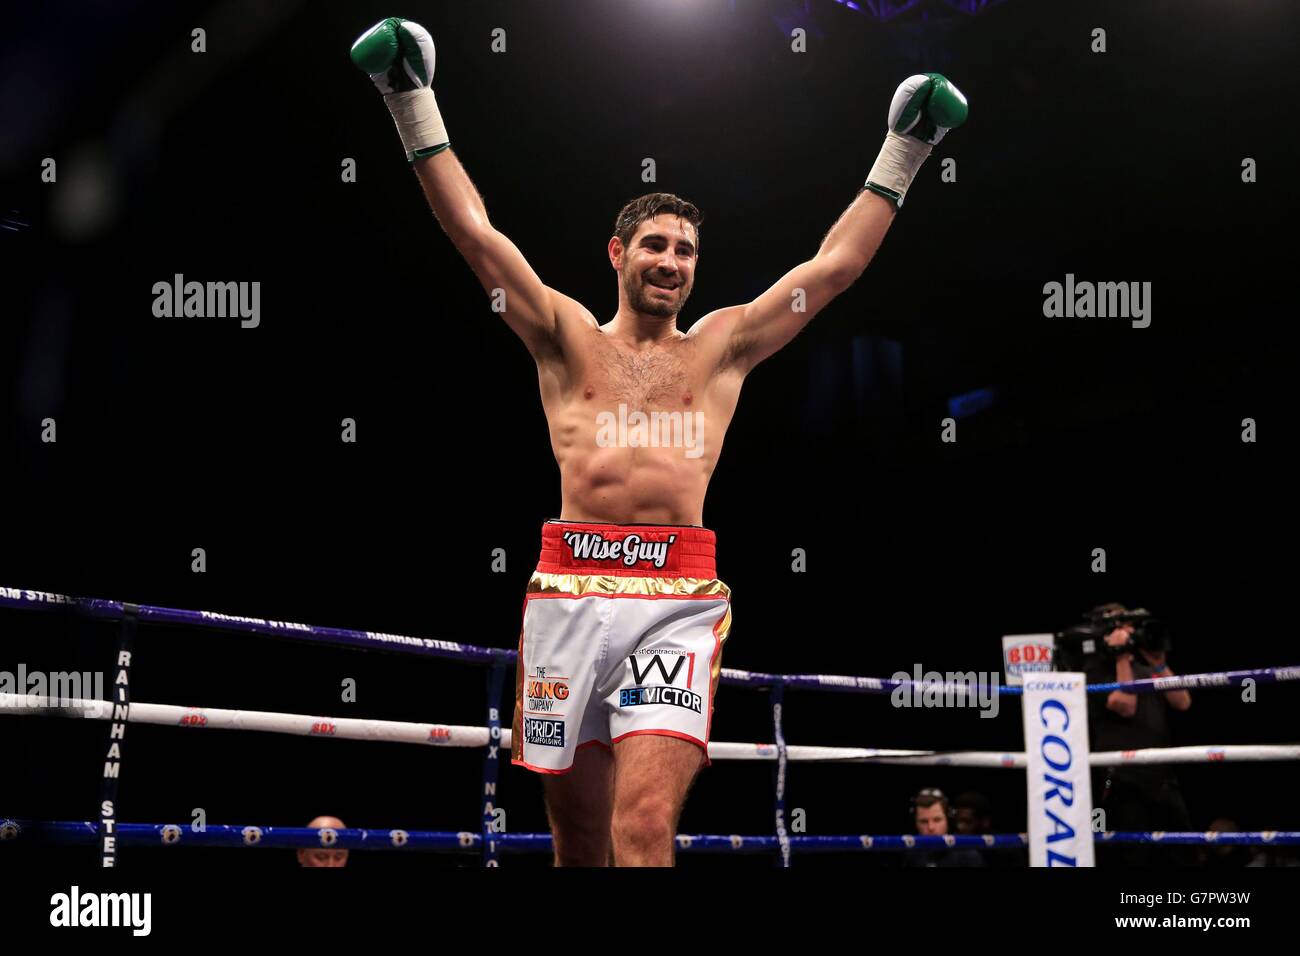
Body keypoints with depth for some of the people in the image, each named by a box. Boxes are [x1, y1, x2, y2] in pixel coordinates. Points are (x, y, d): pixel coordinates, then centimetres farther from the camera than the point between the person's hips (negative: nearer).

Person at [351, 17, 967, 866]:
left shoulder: (721, 346, 18)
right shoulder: (568, 338, 15)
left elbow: (837, 264, 19)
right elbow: (477, 233, 10)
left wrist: (901, 156, 19)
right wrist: (416, 111, 5)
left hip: (680, 600, -1)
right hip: (571, 591, 1)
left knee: (646, 826, -17)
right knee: (579, 839, 6)